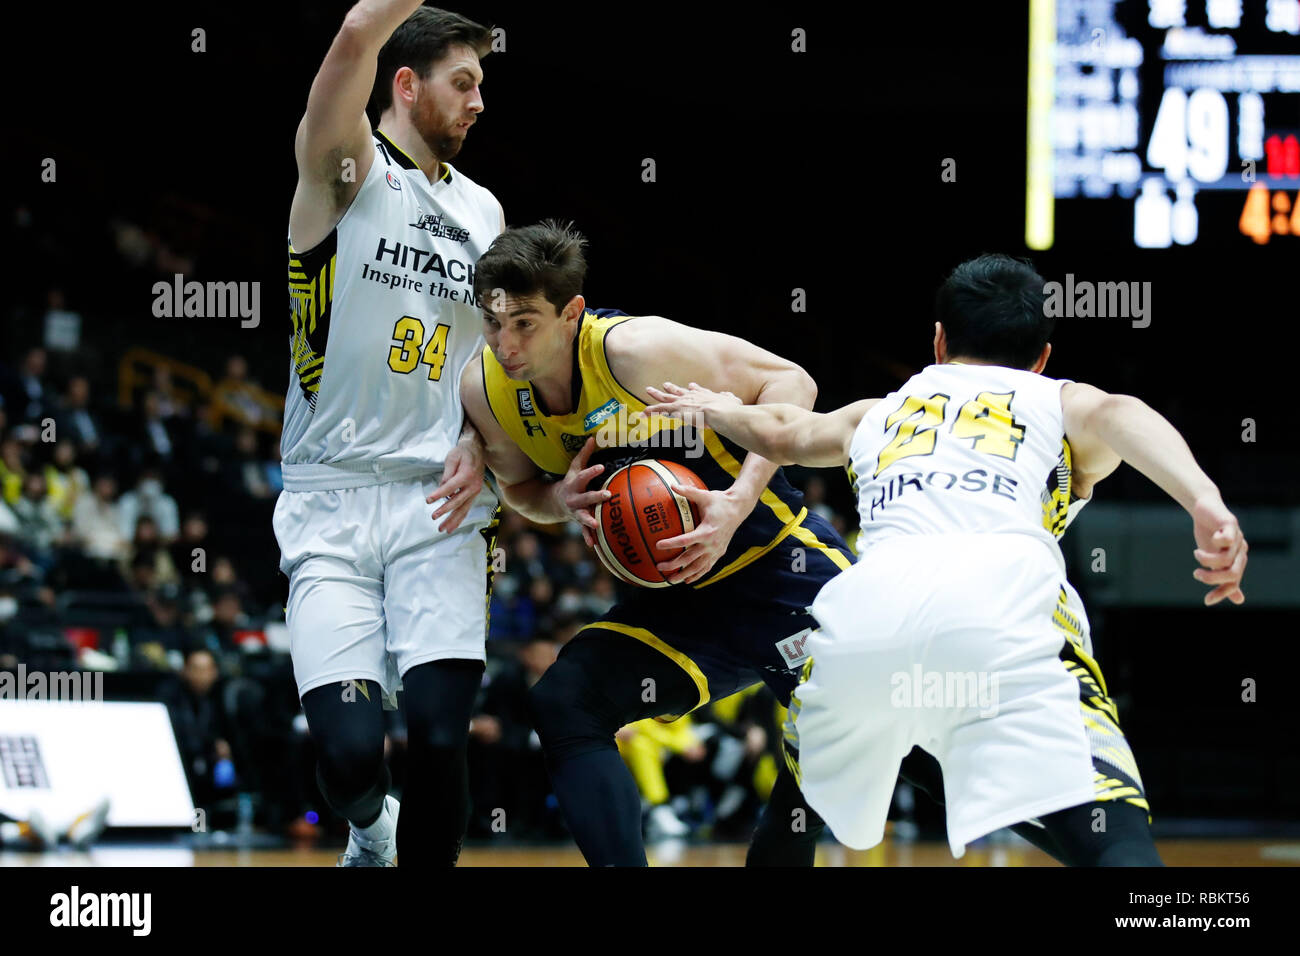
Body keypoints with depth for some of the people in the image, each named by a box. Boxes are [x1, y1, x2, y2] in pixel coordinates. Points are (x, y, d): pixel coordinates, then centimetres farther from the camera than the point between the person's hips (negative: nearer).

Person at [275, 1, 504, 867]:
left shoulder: (483, 212, 15)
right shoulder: (345, 168, -1)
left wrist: (482, 445, 2)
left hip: (438, 505, 4)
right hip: (332, 503, -4)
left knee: (441, 738, -12)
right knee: (351, 753, -11)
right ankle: (372, 829, 24)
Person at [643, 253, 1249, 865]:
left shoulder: (879, 413, 38)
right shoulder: (1059, 401, 29)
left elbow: (784, 433, 26)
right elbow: (1115, 415, 8)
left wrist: (716, 411, 49)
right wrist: (1206, 504, -10)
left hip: (868, 605, 3)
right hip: (1003, 596, -3)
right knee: (1109, 838, -17)